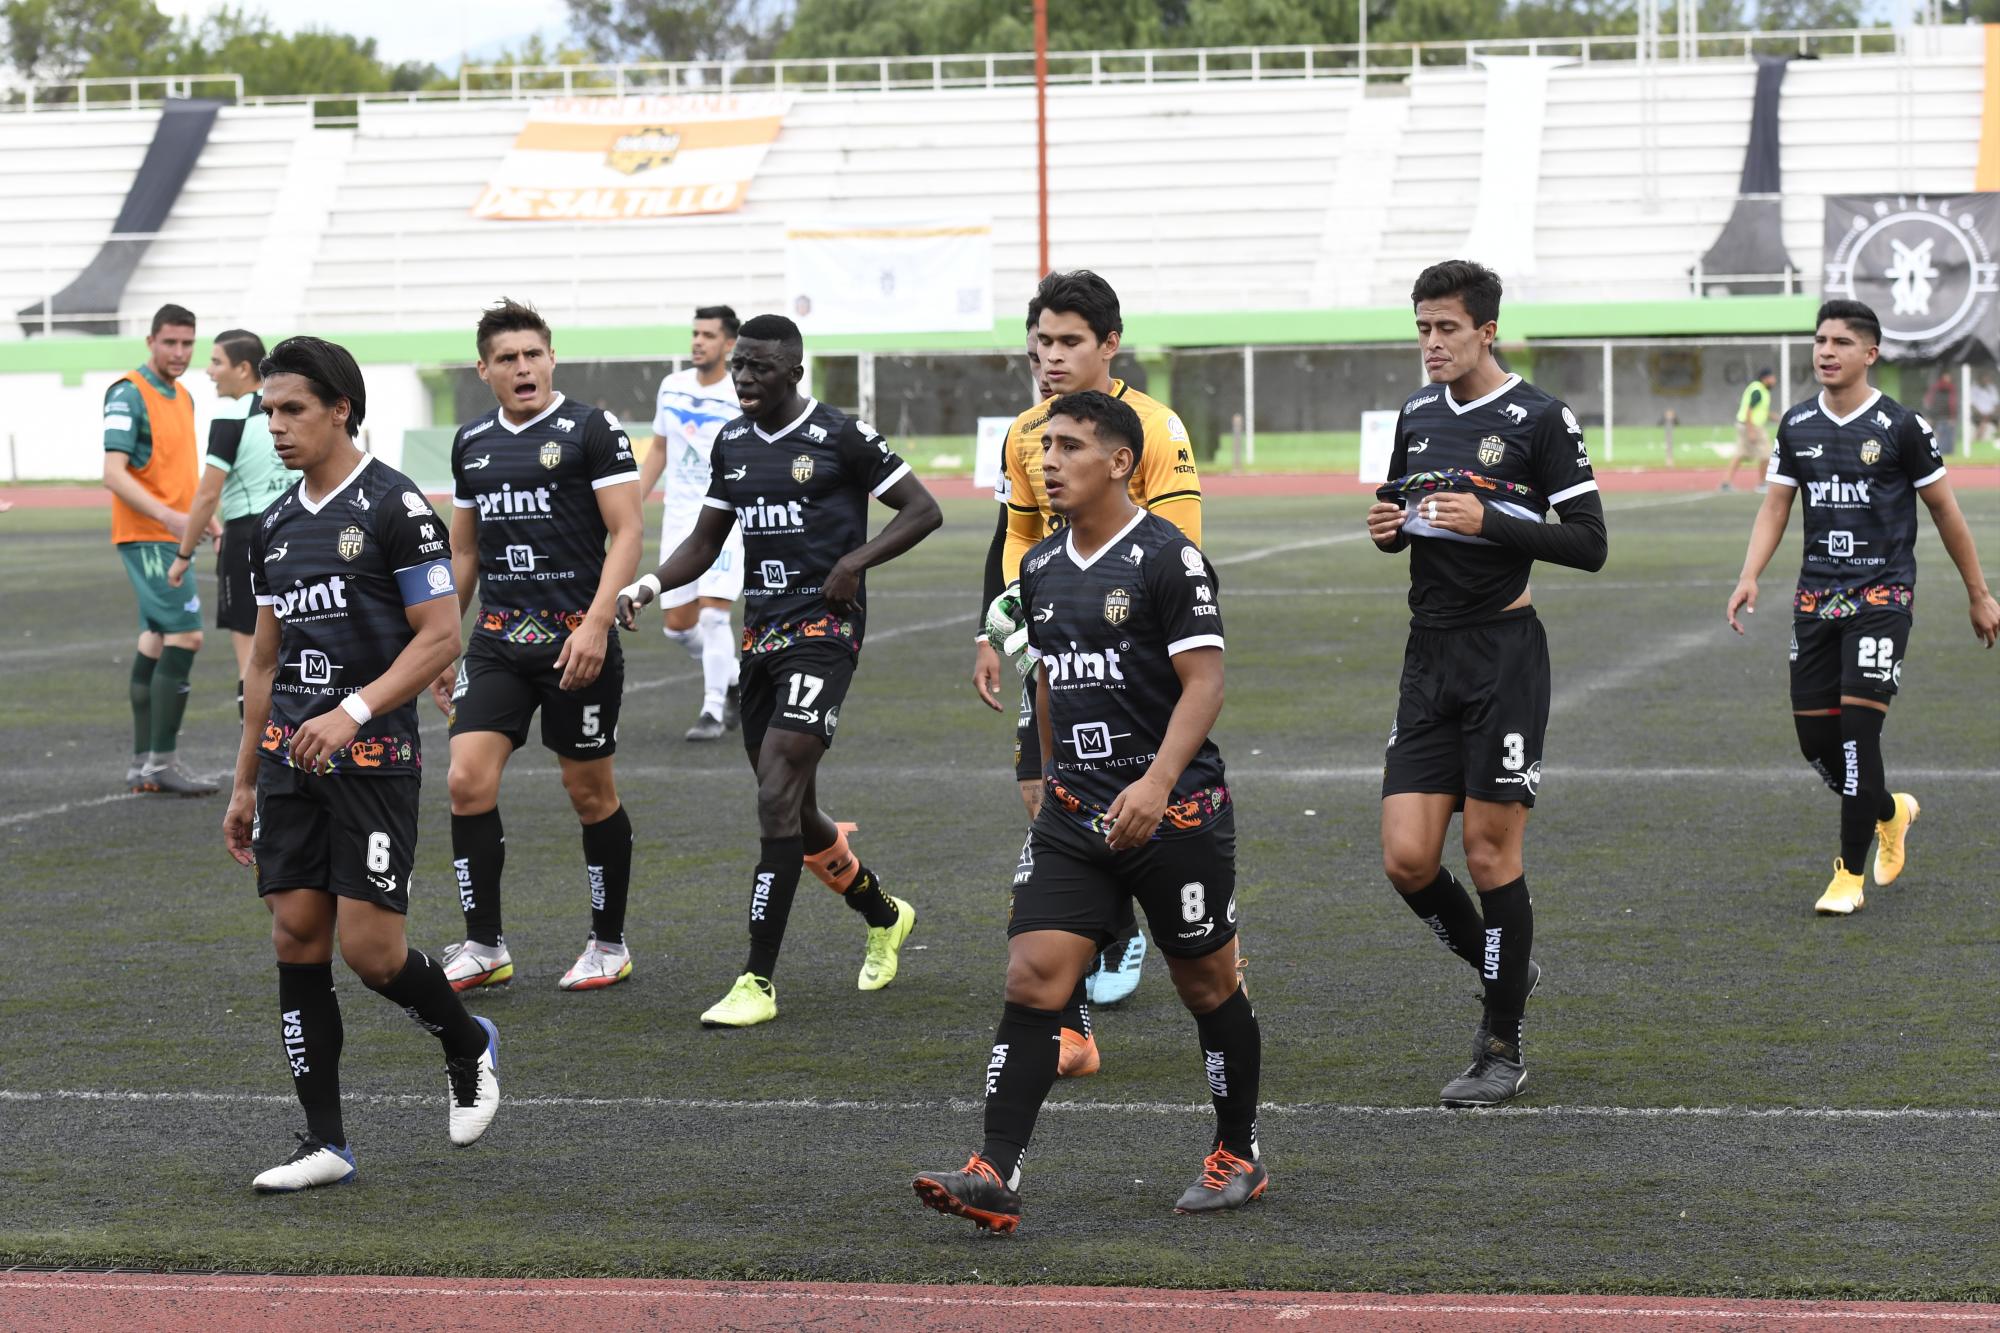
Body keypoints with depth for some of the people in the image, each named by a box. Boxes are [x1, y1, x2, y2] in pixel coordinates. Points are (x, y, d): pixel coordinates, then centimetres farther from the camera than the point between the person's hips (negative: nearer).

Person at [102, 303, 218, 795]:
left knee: (156, 640, 10)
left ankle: (144, 763, 14)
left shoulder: (183, 398, 15)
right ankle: (162, 760, -14)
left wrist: (211, 523, 21)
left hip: (171, 537, 9)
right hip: (145, 537, -9)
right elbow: (114, 474, -20)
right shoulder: (128, 394, -12)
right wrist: (168, 516, -28)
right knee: (185, 635, -15)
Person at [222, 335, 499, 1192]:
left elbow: (440, 636, -12)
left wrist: (353, 713, -22)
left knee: (370, 950, -9)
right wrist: (244, 783, 19)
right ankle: (324, 1142, 7)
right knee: (297, 939, 1)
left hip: (373, 756, -6)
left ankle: (467, 1045, 21)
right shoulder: (275, 525, 13)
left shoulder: (394, 506, -8)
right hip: (291, 759, 6)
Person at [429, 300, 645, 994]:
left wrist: (595, 625, -19)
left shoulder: (592, 431, -5)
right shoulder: (471, 442, 12)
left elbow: (628, 532, -9)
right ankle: (485, 946, 2)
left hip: (576, 641, -4)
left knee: (590, 793, 5)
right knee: (468, 781, -8)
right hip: (496, 642, 5)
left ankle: (609, 945, 19)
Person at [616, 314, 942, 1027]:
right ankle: (884, 915, 39)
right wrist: (646, 587, -1)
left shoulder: (841, 437, -8)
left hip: (823, 627, -7)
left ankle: (758, 982, -14)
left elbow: (923, 511, -3)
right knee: (792, 807, 12)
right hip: (760, 632, 7)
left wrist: (855, 561, -15)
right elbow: (704, 544, 17)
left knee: (776, 795, -16)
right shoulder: (731, 443, 11)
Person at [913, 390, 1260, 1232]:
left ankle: (1239, 1157, 26)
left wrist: (1157, 782, -26)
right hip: (1074, 813, 6)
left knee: (1207, 985, 8)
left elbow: (1203, 682, -15)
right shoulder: (1041, 569, 11)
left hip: (1173, 808, -6)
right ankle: (995, 1177, -13)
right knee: (1032, 975, -8)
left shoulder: (1168, 557, -10)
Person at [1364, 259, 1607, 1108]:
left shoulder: (1538, 418, -7)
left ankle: (1503, 1049, 10)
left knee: (1491, 854, -2)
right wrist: (1387, 527, 0)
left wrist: (1489, 520, -20)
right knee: (1407, 859, -2)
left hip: (1504, 655, -6)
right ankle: (1503, 973, 24)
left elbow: (1589, 543, -10)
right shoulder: (1417, 415, 11)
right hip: (1429, 656, 6)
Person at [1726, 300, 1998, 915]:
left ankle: (1850, 874, -5)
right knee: (1814, 734, 5)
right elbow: (1775, 506, 10)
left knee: (1858, 725, -14)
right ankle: (1890, 811, 35)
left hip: (1882, 593, -5)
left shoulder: (1900, 426, -5)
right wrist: (1749, 578, -6)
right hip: (1815, 597, 5)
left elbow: (1945, 511, 2)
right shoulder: (1797, 425, 7)